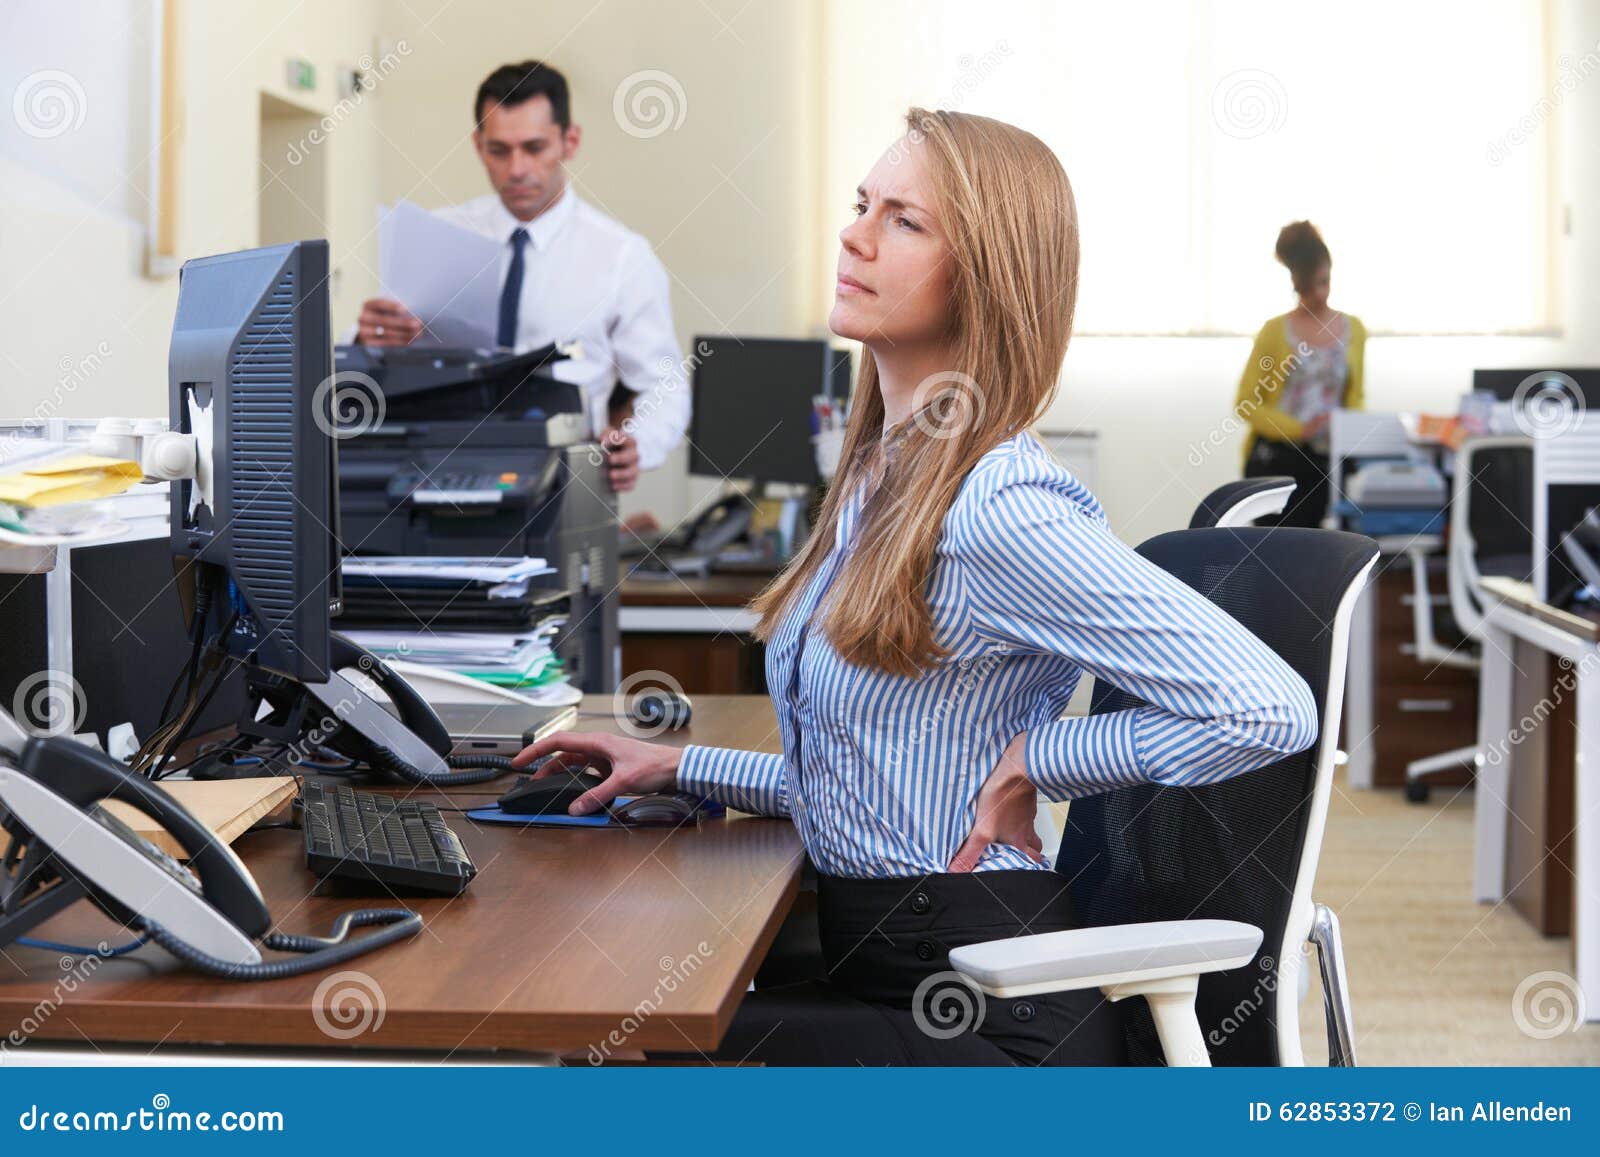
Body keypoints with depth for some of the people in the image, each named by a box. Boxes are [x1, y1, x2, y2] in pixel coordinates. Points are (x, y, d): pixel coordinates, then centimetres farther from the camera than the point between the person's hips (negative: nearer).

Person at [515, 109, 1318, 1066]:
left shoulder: (1001, 509, -18)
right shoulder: (883, 480, 12)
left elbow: (1272, 710, -22)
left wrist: (1035, 762, -15)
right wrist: (679, 769, 13)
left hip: (988, 1022, -9)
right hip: (882, 968, 9)